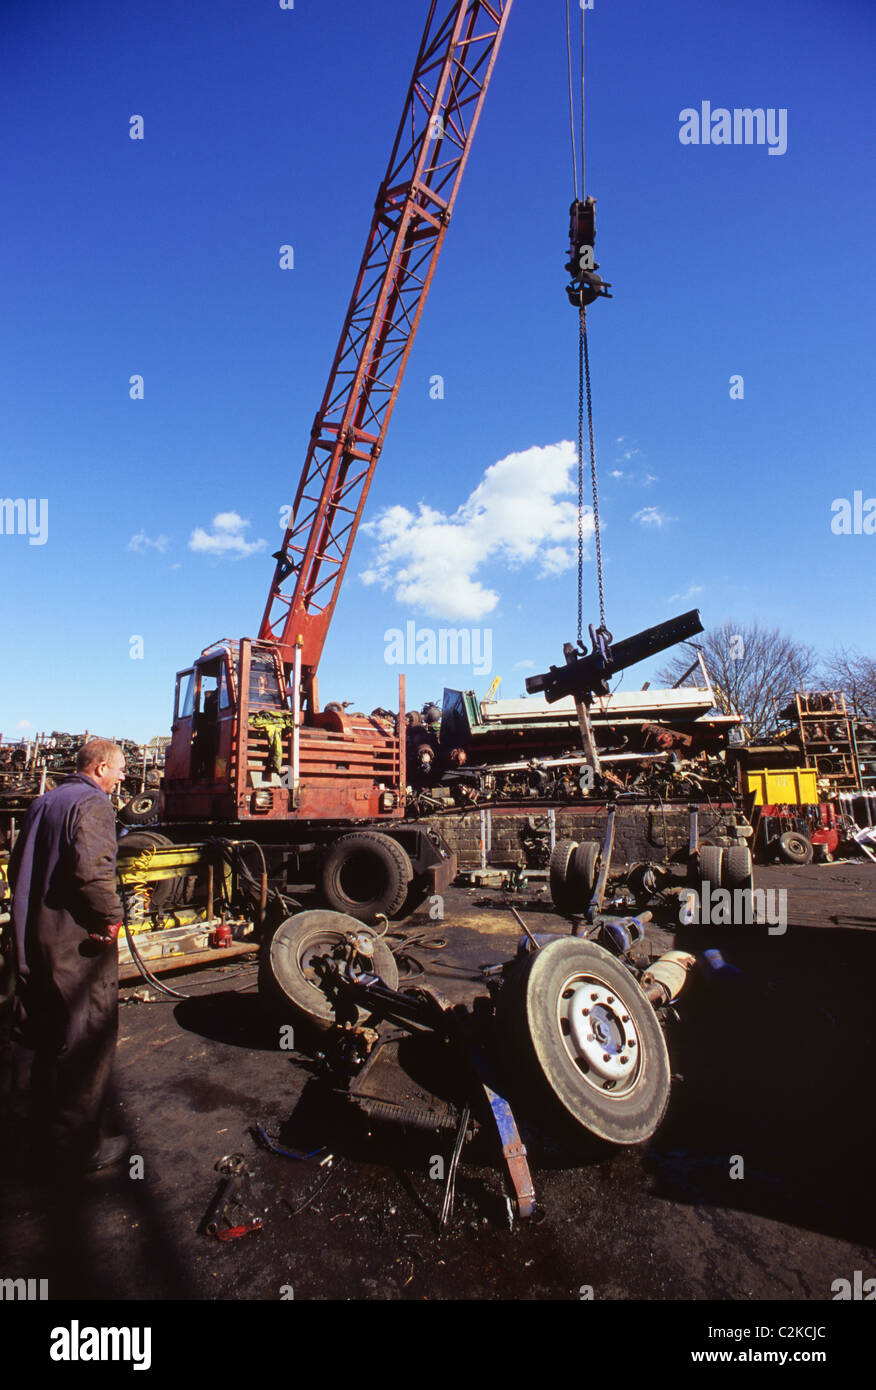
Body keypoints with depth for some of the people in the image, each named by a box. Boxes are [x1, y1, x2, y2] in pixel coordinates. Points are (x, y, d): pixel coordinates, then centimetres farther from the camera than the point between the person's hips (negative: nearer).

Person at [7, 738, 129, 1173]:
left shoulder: (44, 802, 12)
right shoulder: (93, 802, -17)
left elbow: (18, 865, 18)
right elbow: (93, 868, -31)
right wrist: (111, 918, -19)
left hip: (34, 938, 9)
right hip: (78, 944, -9)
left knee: (46, 1039, 22)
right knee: (87, 1042, 4)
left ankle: (46, 1129, 39)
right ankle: (79, 1147, 16)